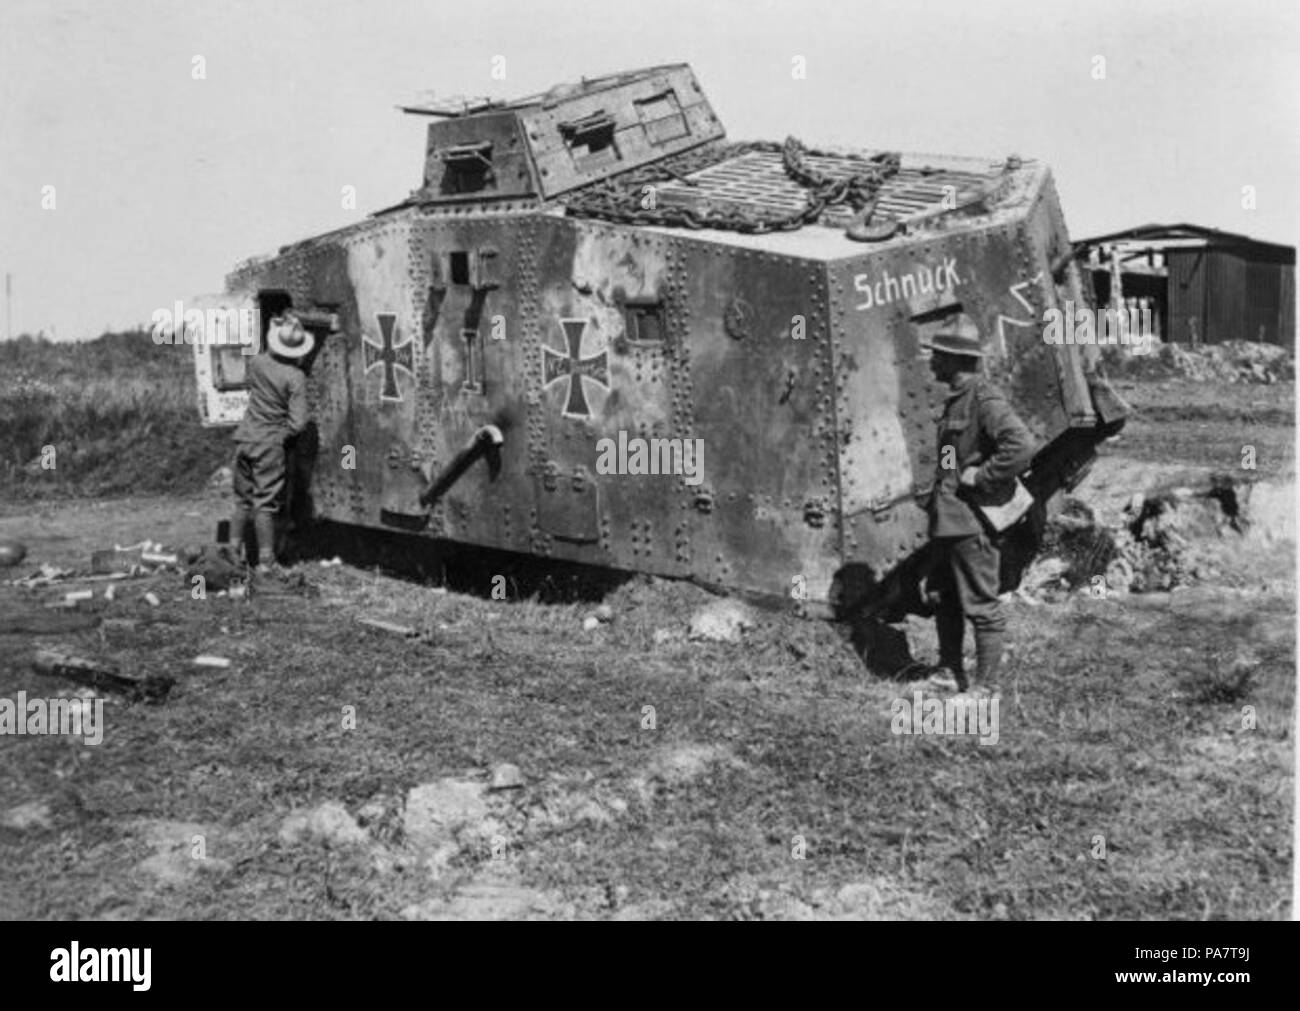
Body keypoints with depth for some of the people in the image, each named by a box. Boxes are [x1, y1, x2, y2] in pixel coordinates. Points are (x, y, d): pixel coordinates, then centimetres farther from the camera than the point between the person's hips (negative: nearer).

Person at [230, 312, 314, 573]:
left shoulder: (256, 362, 0)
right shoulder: (295, 377, -13)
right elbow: (298, 423, -16)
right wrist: (283, 433, 3)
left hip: (245, 438, 4)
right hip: (270, 445, -4)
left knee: (242, 499, 15)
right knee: (265, 503, 1)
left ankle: (237, 551, 21)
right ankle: (265, 560, 5)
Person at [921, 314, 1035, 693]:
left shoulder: (985, 399, -17)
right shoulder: (956, 399, 14)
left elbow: (1022, 446, -29)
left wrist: (980, 477, -22)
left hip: (973, 520, -10)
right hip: (949, 519, 10)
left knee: (981, 605, 0)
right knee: (942, 597, 18)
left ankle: (987, 687, 9)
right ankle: (950, 673, 30)